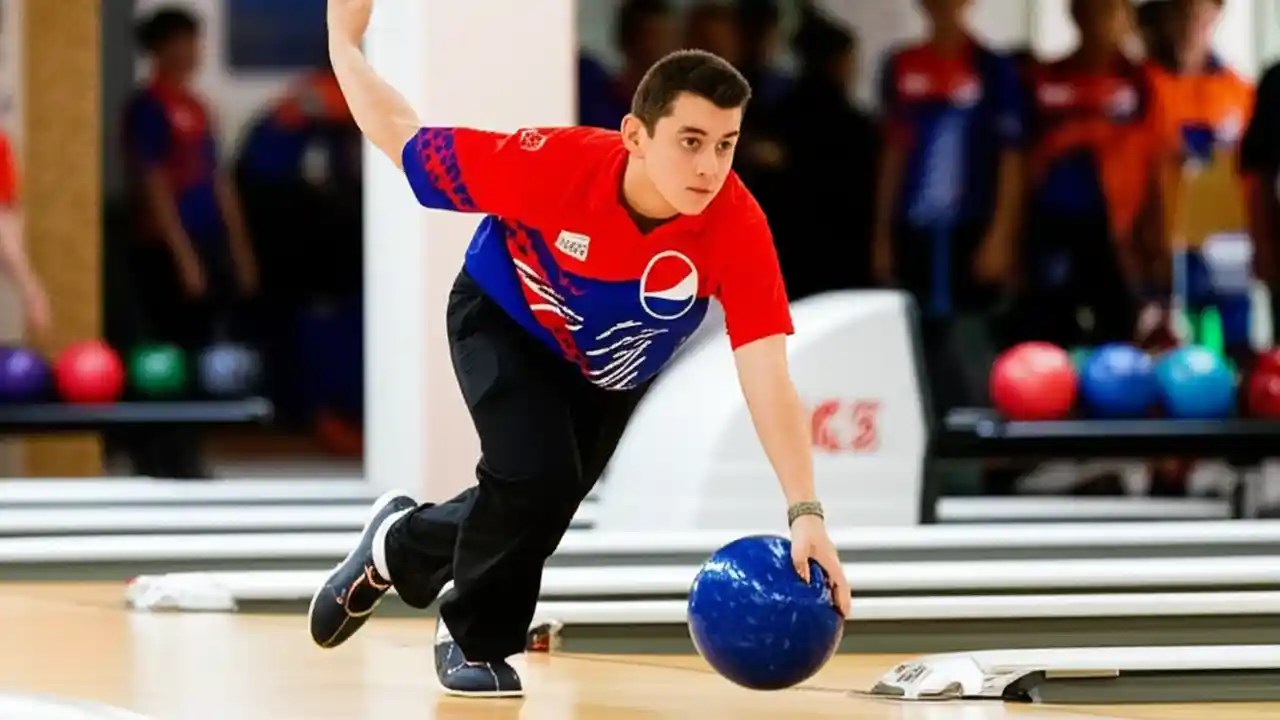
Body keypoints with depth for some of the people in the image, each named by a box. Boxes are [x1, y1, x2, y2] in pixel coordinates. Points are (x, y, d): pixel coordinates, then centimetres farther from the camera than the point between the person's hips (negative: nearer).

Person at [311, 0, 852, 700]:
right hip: (502, 323, -3)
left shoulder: (737, 227, -37)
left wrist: (805, 514, -47)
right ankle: (474, 639, 8)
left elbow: (768, 382, -39)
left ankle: (399, 544, 48)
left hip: (609, 373, 3)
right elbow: (403, 140, -24)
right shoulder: (555, 165, -40)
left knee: (536, 509, 13)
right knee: (537, 476, -23)